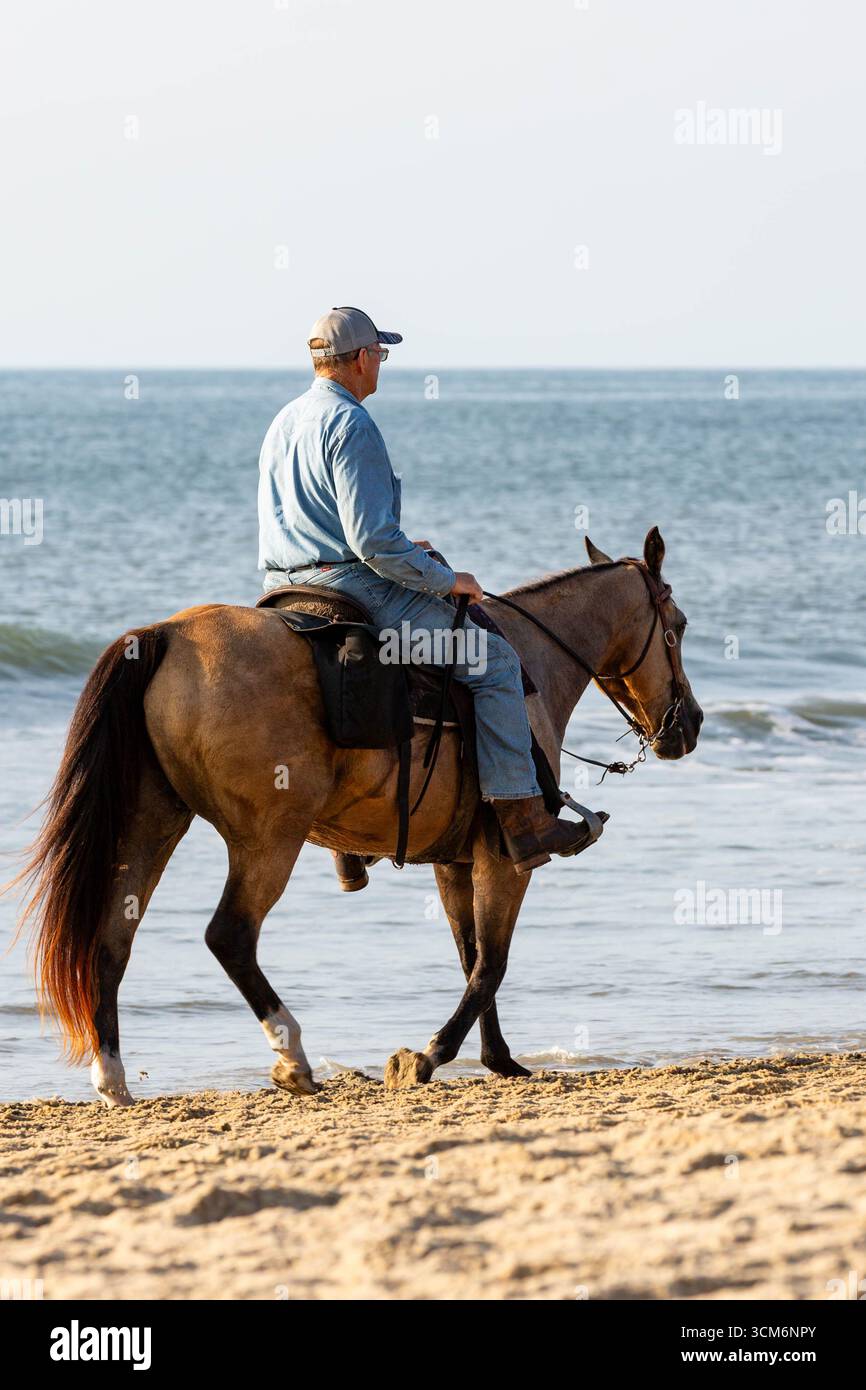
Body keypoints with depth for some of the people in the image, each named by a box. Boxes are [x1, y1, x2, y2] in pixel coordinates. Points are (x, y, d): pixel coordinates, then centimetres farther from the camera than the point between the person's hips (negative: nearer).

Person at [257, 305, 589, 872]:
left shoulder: (284, 422, 15)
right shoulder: (352, 425, -16)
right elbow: (374, 540, -23)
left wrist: (401, 551, 26)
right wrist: (445, 579, -10)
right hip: (353, 587, -10)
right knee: (492, 657, -5)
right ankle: (522, 820, -8)